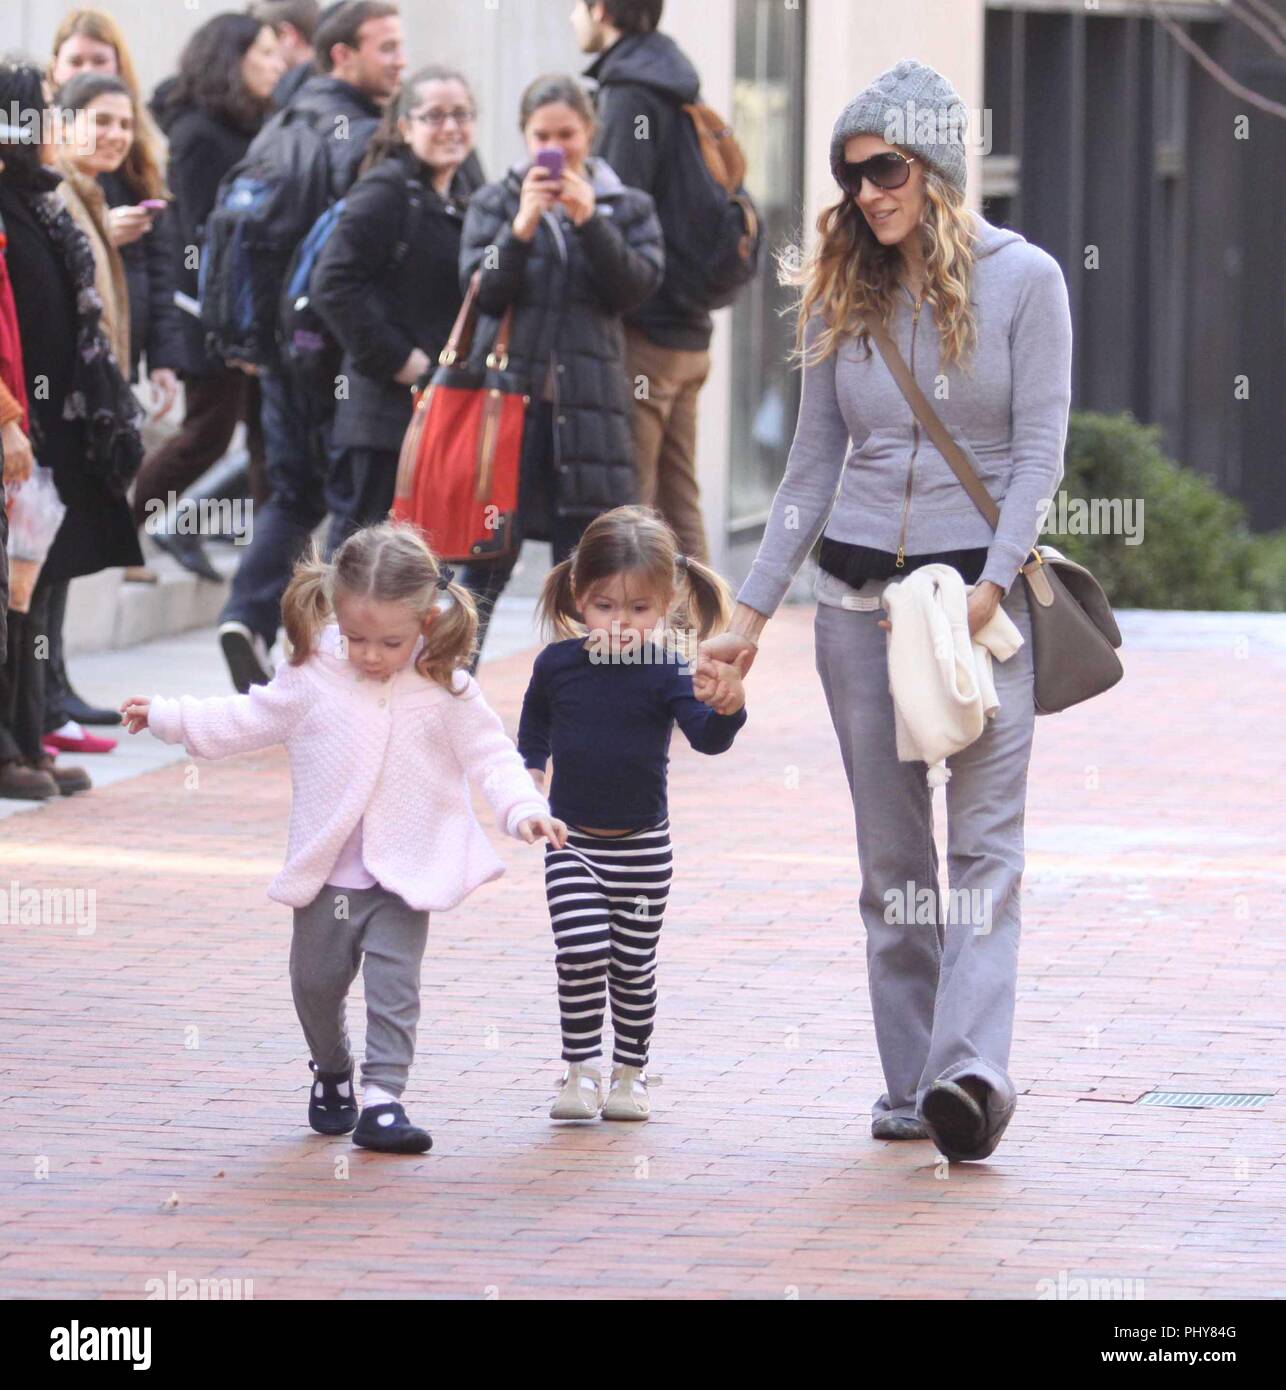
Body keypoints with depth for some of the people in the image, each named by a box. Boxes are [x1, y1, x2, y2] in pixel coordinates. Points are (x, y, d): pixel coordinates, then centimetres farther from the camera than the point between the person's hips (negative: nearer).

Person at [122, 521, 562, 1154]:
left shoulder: (445, 691, -7)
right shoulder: (312, 676, -4)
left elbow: (489, 755, -5)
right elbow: (247, 720, 7)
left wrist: (523, 809, -20)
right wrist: (166, 716, 5)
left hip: (404, 876, -2)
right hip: (325, 875, 2)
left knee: (393, 984, -11)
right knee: (316, 984, 13)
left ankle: (382, 1099, -11)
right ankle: (332, 1074, 37)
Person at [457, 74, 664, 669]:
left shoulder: (626, 207, 11)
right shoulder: (494, 204, 9)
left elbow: (637, 285, -3)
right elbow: (482, 290, -2)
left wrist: (589, 221, -14)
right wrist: (521, 228, -15)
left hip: (588, 402, 1)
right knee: (488, 559, -3)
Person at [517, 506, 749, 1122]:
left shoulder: (667, 671, -12)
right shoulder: (557, 664, -4)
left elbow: (706, 736, -24)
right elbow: (534, 724, 18)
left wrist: (727, 707, -42)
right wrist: (527, 771, 8)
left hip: (642, 845, -1)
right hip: (571, 840, 1)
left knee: (634, 965, 8)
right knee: (580, 953, -11)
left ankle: (630, 1072, 23)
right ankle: (580, 1071, -1)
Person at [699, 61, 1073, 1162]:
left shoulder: (1023, 280, -2)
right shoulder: (843, 293, 10)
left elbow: (1039, 450, -5)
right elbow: (814, 463, 15)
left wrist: (991, 587, -17)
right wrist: (753, 610, 12)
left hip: (982, 585, -4)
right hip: (858, 592, 4)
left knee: (984, 840, -13)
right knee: (891, 851, 4)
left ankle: (974, 1069, -25)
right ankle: (910, 1082, 6)